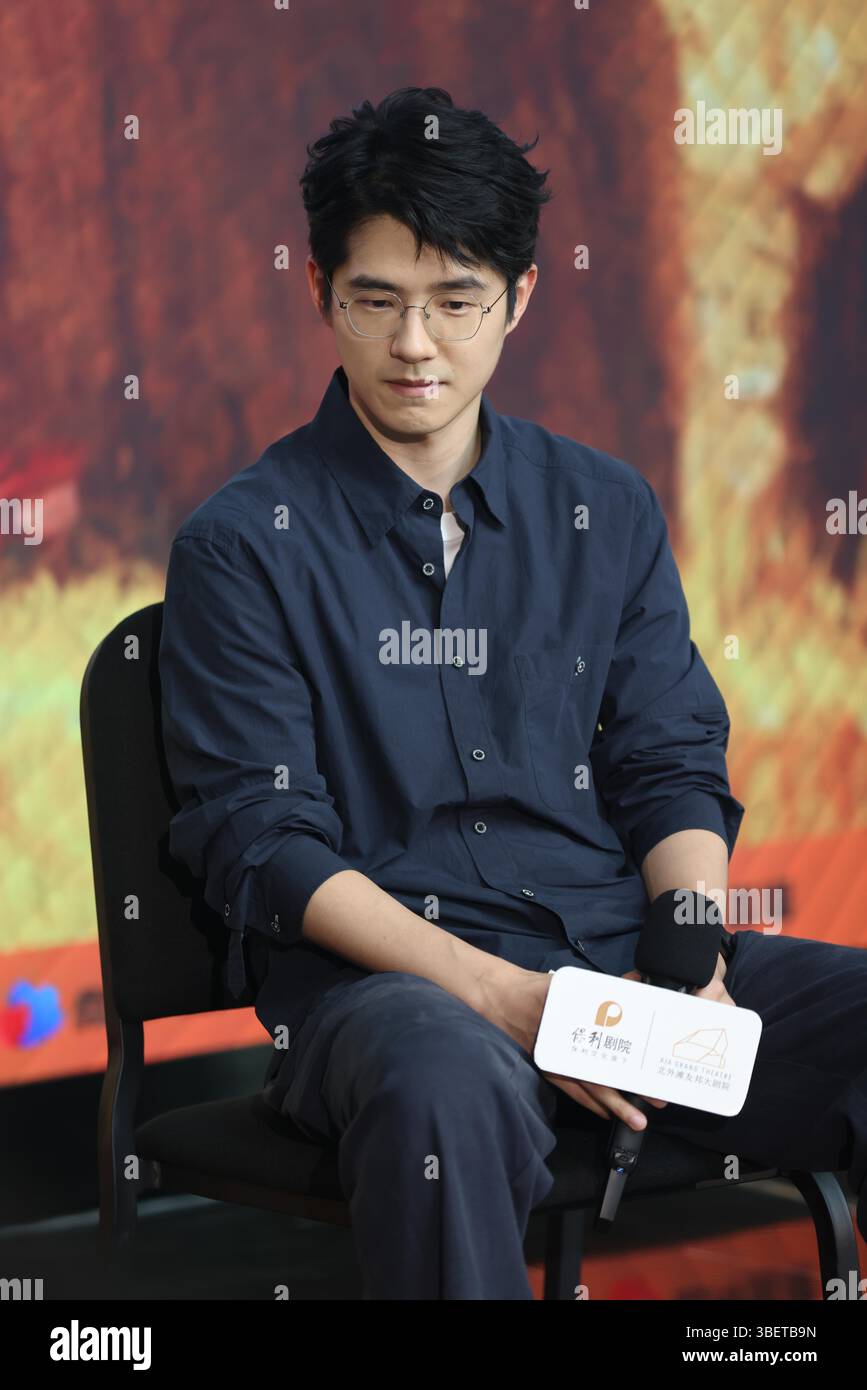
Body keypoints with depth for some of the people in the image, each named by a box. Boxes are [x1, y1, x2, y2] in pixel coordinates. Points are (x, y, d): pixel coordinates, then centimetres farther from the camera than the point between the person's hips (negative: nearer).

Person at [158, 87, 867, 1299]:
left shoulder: (607, 510, 15)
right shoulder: (245, 543, 2)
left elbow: (675, 772, 14)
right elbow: (258, 840, -4)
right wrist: (501, 997, -16)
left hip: (624, 942, 4)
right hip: (384, 979, -4)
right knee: (445, 1083, -40)